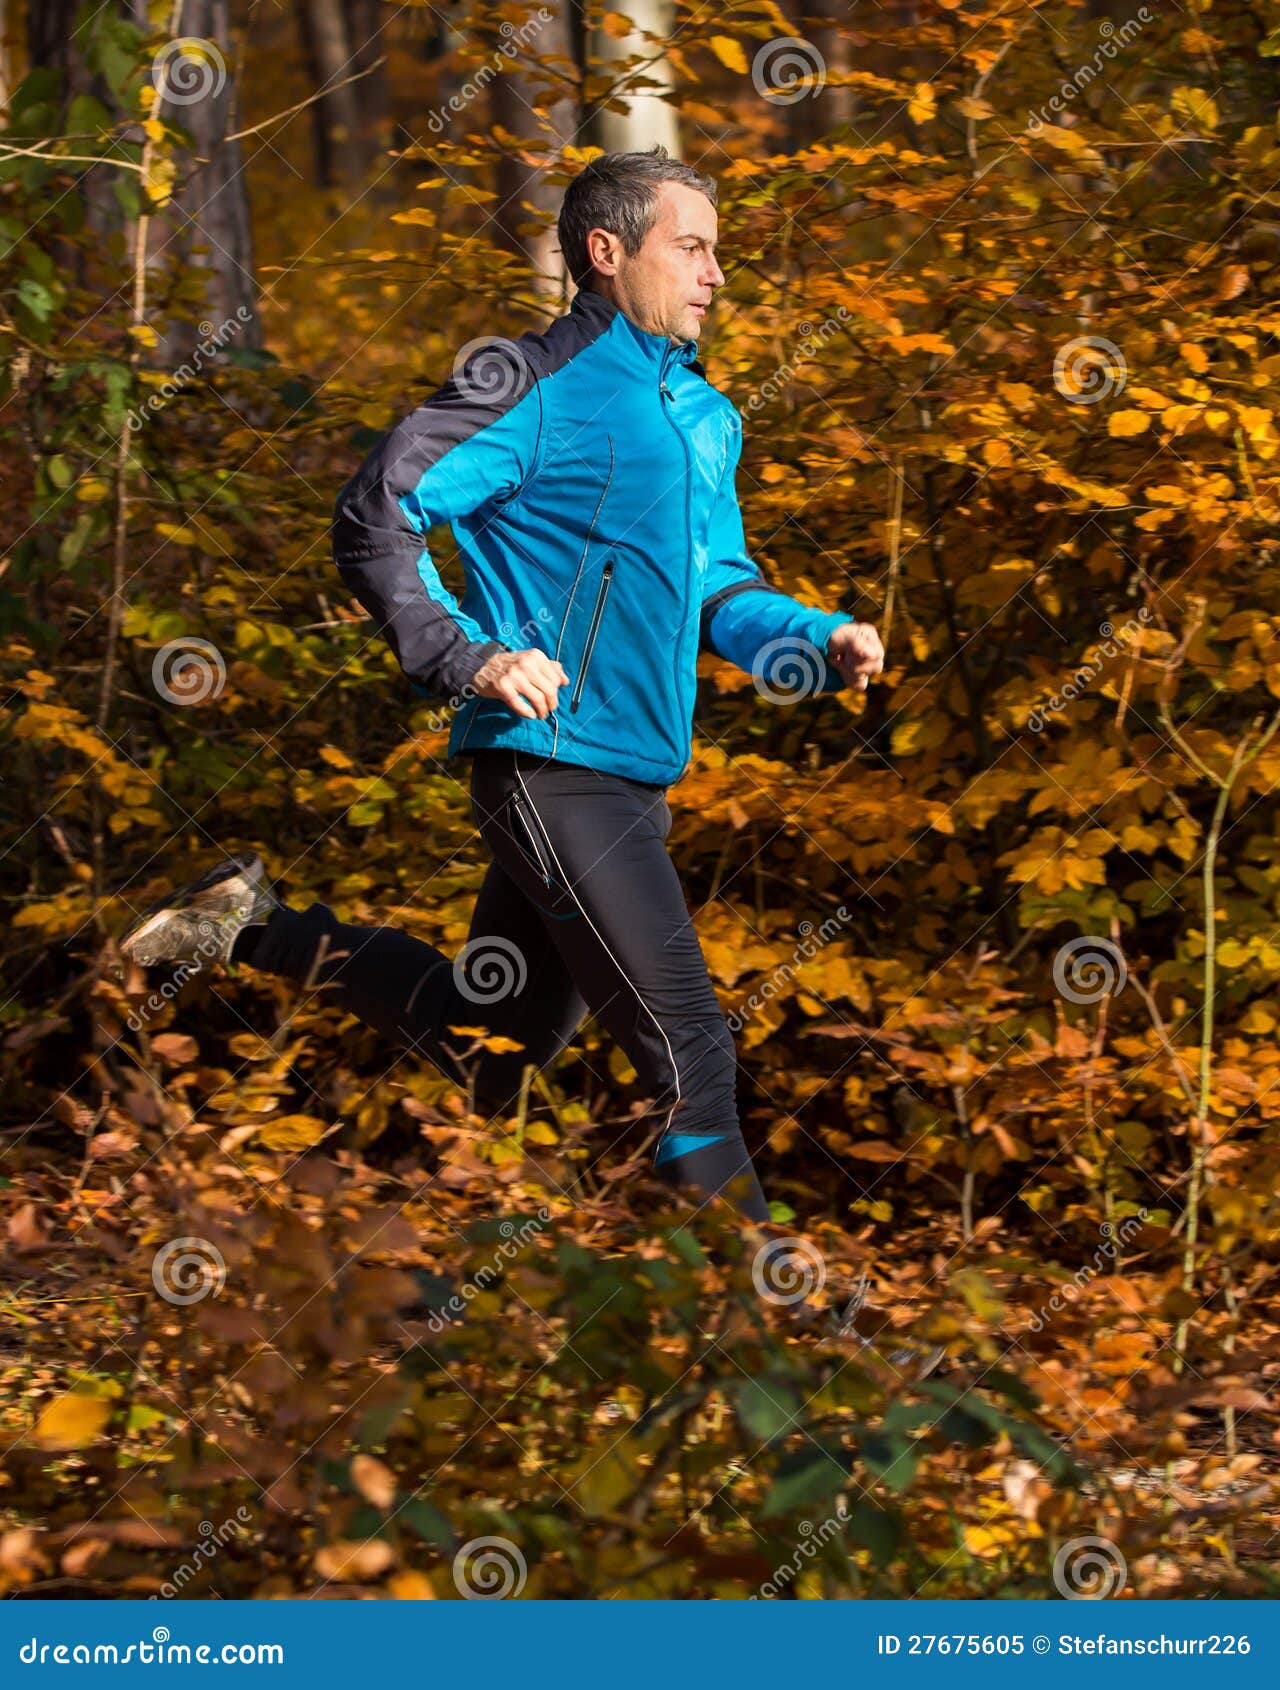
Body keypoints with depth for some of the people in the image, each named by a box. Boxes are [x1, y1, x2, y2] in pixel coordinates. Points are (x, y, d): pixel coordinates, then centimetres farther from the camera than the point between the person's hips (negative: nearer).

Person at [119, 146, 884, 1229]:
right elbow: (375, 519, -14)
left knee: (492, 1048, 18)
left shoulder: (707, 416, 18)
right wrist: (468, 659, -25)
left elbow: (718, 587, 25)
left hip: (637, 776, 9)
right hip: (555, 764, -9)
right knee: (690, 1054, -11)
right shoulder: (536, 387, -9)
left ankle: (261, 932, 29)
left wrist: (820, 644, 5)